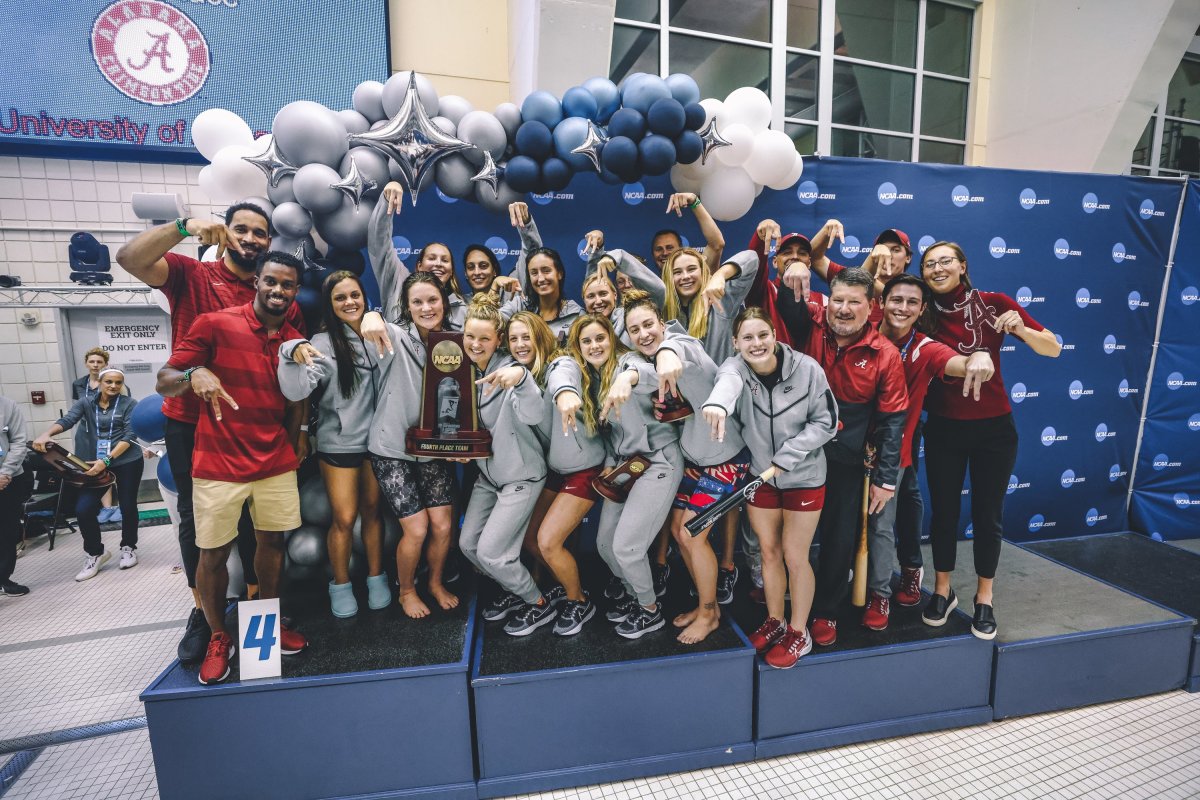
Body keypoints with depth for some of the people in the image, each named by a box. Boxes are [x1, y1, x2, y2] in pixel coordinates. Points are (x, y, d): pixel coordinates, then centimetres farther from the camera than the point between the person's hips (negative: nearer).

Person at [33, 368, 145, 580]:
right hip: (96, 464, 3)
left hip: (127, 462, -3)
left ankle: (128, 547, 30)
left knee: (127, 506, 7)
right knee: (83, 509, -7)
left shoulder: (129, 404, -3)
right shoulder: (86, 403, 7)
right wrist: (47, 434, -32)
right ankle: (95, 553, 16)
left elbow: (129, 436, -10)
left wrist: (106, 460, -20)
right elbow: (67, 419, -9)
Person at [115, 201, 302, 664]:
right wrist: (184, 227, -28)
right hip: (190, 420, -1)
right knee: (195, 516, 11)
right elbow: (130, 259, -19)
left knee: (252, 515, 10)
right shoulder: (191, 274, -2)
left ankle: (256, 601, 25)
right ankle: (203, 610, 27)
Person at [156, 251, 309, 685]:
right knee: (213, 553, 6)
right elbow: (163, 383, -6)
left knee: (272, 541, 12)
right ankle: (218, 638, 26)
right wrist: (193, 374, -27)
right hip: (219, 465, -3)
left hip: (276, 464, 3)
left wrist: (293, 442, 6)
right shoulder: (214, 324, -7)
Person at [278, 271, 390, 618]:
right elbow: (296, 391, -21)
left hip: (376, 439, 3)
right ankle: (340, 584, 26)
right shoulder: (323, 343, -10)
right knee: (344, 519, 5)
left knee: (372, 511, 15)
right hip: (338, 443, -3)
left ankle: (376, 577, 30)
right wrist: (294, 355, -36)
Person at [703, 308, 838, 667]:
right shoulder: (735, 367, -15)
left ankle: (799, 632, 29)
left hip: (803, 477, -2)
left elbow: (826, 422, -10)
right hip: (759, 476, 2)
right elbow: (727, 381, -40)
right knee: (769, 551, 15)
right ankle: (775, 621, 37)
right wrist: (717, 402, -65)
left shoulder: (807, 369, -16)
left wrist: (786, 456, -20)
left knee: (794, 556, 6)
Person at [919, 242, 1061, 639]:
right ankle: (942, 591, 29)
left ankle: (984, 600, 30)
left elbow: (1054, 349, -6)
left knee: (988, 515, 10)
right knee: (943, 512, 10)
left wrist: (1020, 328, -22)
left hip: (993, 428, -1)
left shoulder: (995, 303, -7)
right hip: (943, 428, 1)